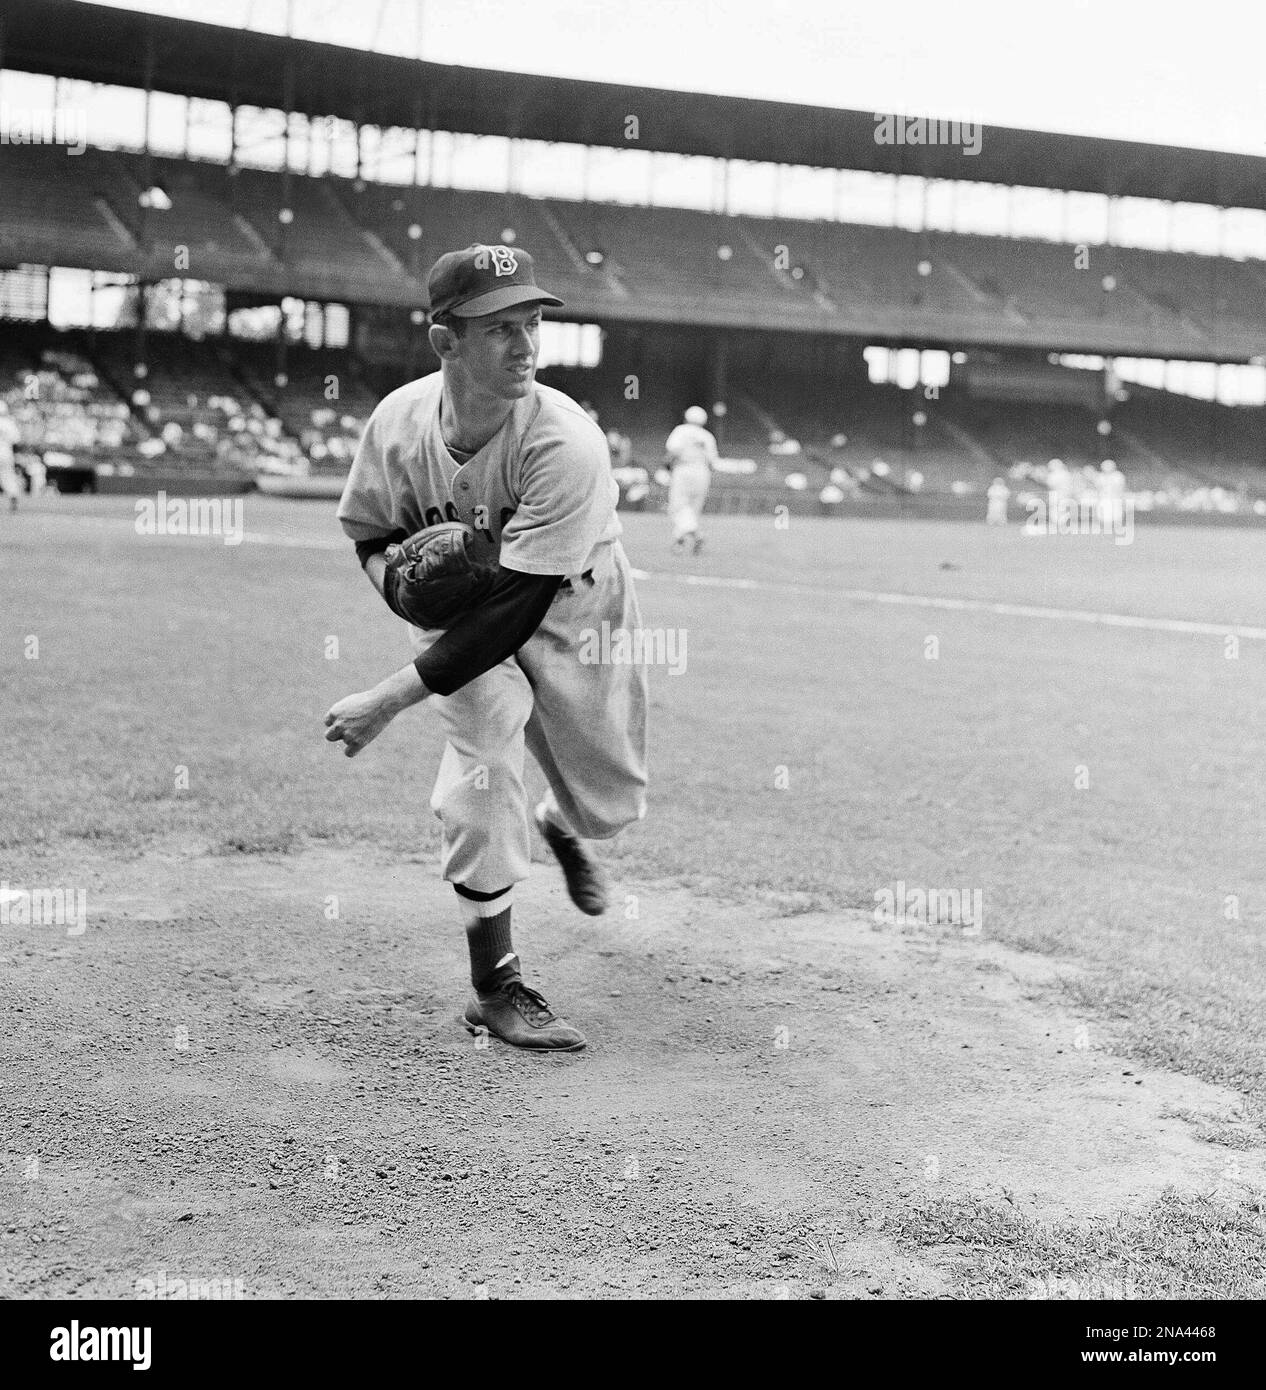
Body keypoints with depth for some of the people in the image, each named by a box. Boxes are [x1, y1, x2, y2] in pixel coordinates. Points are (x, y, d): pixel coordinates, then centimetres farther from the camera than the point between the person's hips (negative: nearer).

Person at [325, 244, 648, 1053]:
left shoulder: (566, 443, -36)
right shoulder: (399, 423, -21)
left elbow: (516, 610, -38)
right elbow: (371, 532, 0)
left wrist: (390, 700, -40)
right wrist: (395, 571, -25)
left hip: (572, 606, -1)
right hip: (458, 604, 1)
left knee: (611, 802, 7)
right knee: (485, 749, -24)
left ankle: (561, 827, 50)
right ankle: (497, 987, -10)